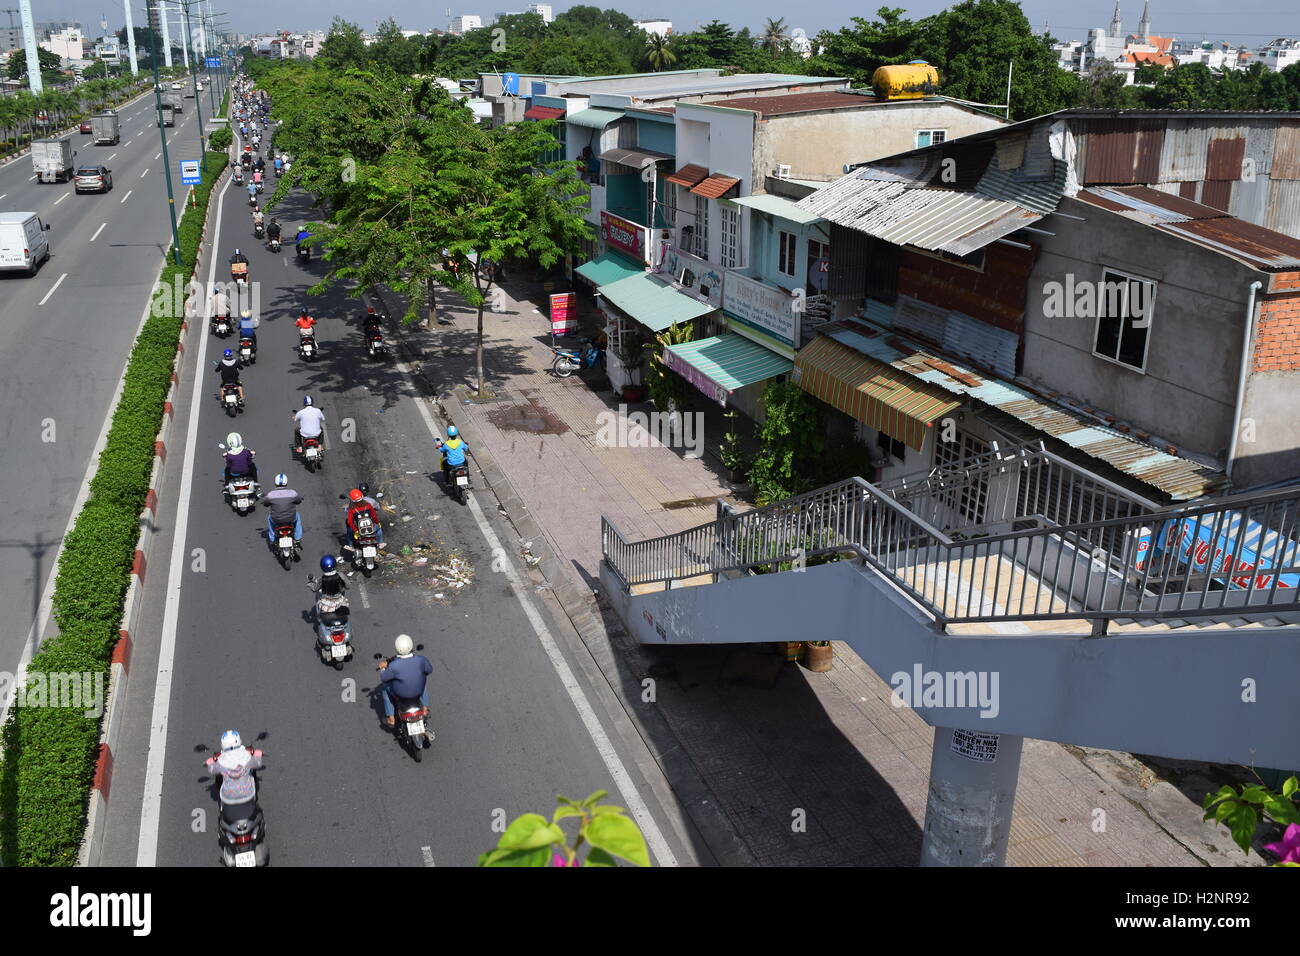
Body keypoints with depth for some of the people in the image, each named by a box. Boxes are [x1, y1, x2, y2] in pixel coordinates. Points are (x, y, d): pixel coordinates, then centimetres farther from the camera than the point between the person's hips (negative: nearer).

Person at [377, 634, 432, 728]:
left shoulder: (394, 666, -30)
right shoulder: (421, 659, -24)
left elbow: (383, 677, -11)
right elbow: (429, 670, -4)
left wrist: (382, 668, 9)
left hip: (401, 694, -2)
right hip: (418, 691, 2)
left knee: (385, 687, 29)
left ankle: (390, 718, 31)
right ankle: (425, 708, 41)